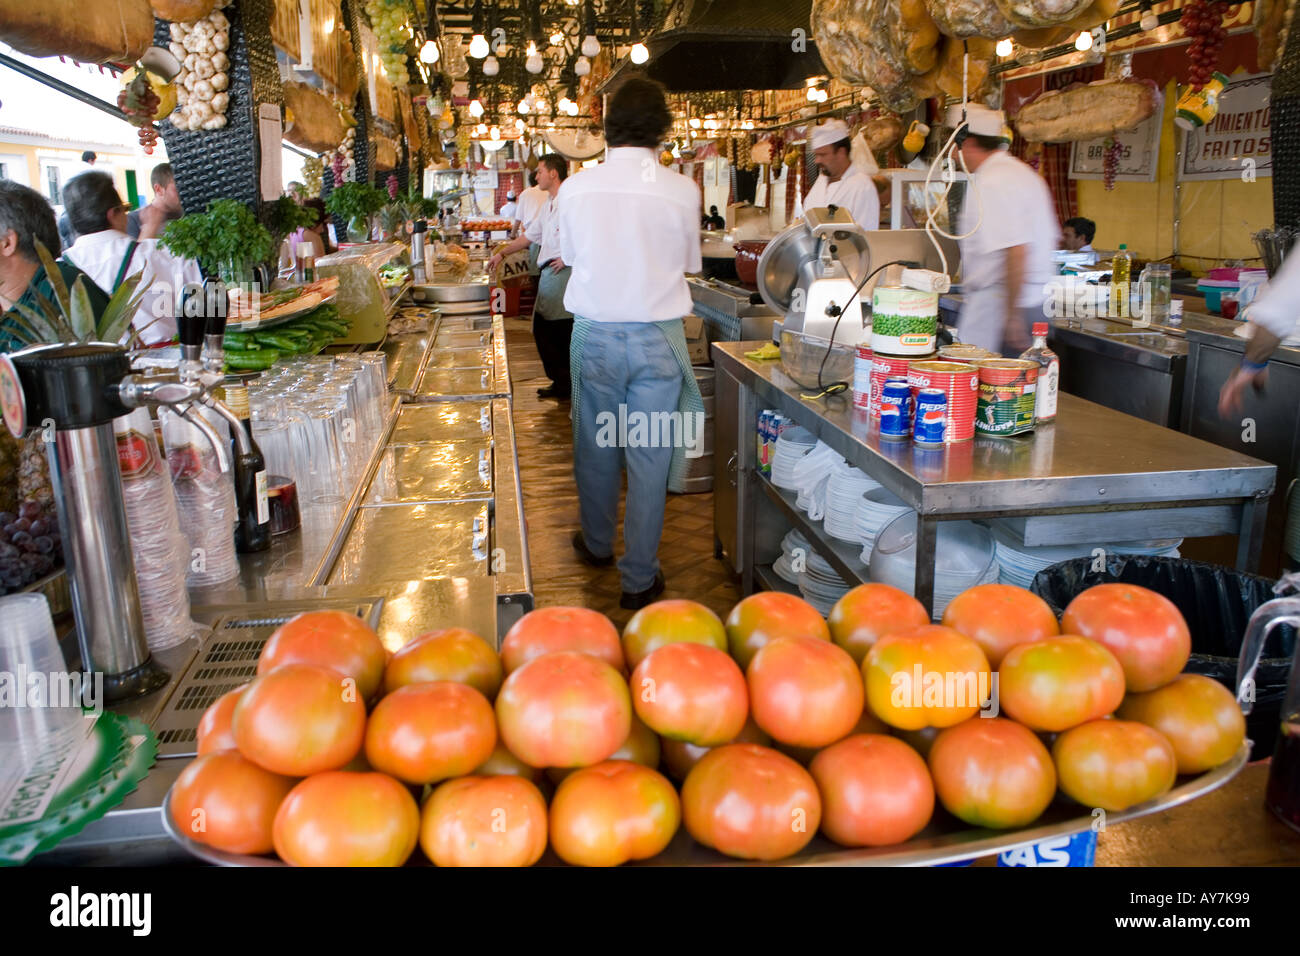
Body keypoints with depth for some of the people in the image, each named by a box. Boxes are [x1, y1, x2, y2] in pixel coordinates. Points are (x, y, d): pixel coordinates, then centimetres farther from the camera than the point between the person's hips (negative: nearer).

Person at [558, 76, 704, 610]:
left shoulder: (576, 188, -4)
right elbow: (690, 263, 6)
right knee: (649, 456, 6)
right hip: (656, 337, -2)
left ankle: (597, 544, 39)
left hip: (595, 334, 2)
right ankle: (639, 578, 13)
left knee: (595, 446, 18)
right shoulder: (682, 190, -9)